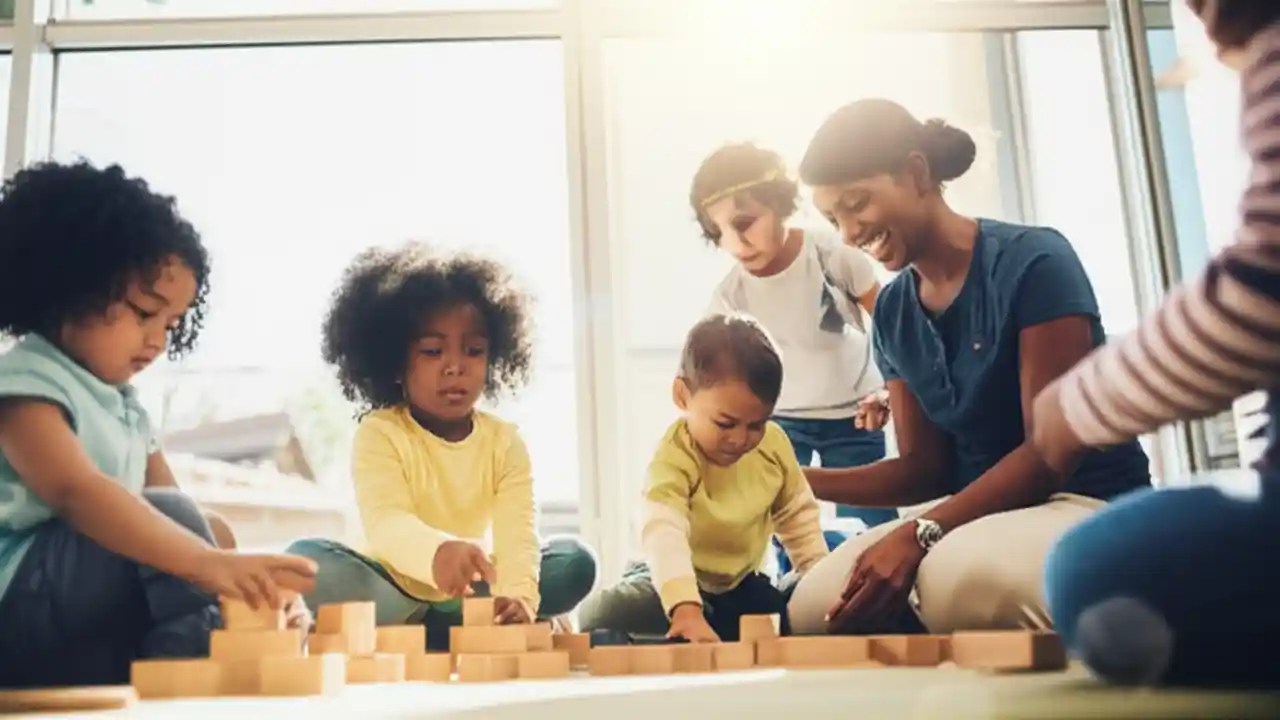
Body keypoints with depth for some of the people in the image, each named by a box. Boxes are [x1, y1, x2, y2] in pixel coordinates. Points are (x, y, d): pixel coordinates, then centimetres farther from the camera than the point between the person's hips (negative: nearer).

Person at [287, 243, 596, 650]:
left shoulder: (504, 442, -6)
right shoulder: (379, 433, -15)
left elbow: (517, 531, -21)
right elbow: (386, 524, -33)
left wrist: (518, 595, -43)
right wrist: (437, 551, -56)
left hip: (467, 593, 3)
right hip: (392, 587, -3)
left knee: (576, 562, -17)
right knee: (307, 558, -28)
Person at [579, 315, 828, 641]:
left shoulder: (775, 444, -11)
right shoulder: (673, 458, -30)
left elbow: (797, 514, 7)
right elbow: (664, 534, -47)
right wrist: (685, 609, -63)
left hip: (743, 586, 6)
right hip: (680, 583, -5)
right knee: (601, 619, -32)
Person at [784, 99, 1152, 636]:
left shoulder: (1033, 261, -13)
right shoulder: (892, 312, 8)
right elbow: (924, 467, 9)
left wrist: (918, 534, -29)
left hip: (1087, 504, -5)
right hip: (978, 508, 6)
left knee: (958, 575, -38)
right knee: (815, 607, -17)